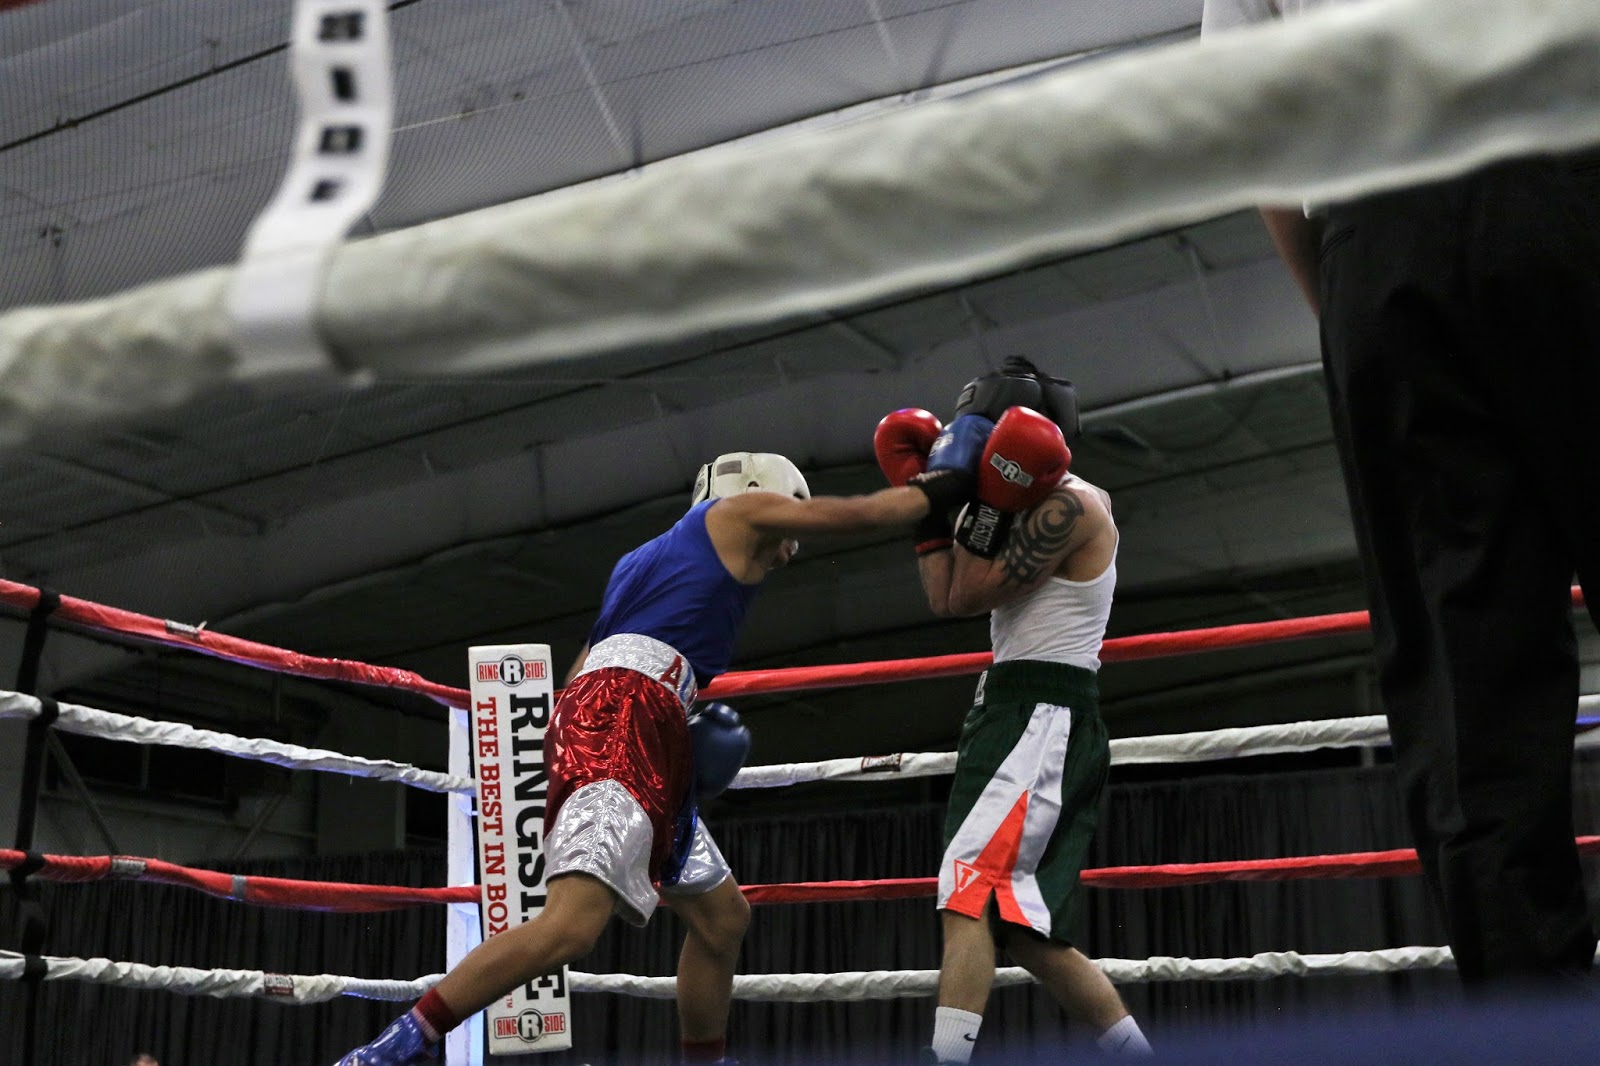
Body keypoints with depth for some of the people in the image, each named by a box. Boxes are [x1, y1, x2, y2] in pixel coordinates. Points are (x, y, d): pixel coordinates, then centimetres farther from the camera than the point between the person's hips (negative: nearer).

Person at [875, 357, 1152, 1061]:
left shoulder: (1068, 505, -9)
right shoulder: (1045, 511, 21)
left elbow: (967, 595, -11)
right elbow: (946, 599, 14)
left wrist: (988, 506, -8)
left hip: (1043, 716, -10)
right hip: (1015, 715, 10)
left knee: (969, 891, -23)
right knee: (1029, 934, 10)